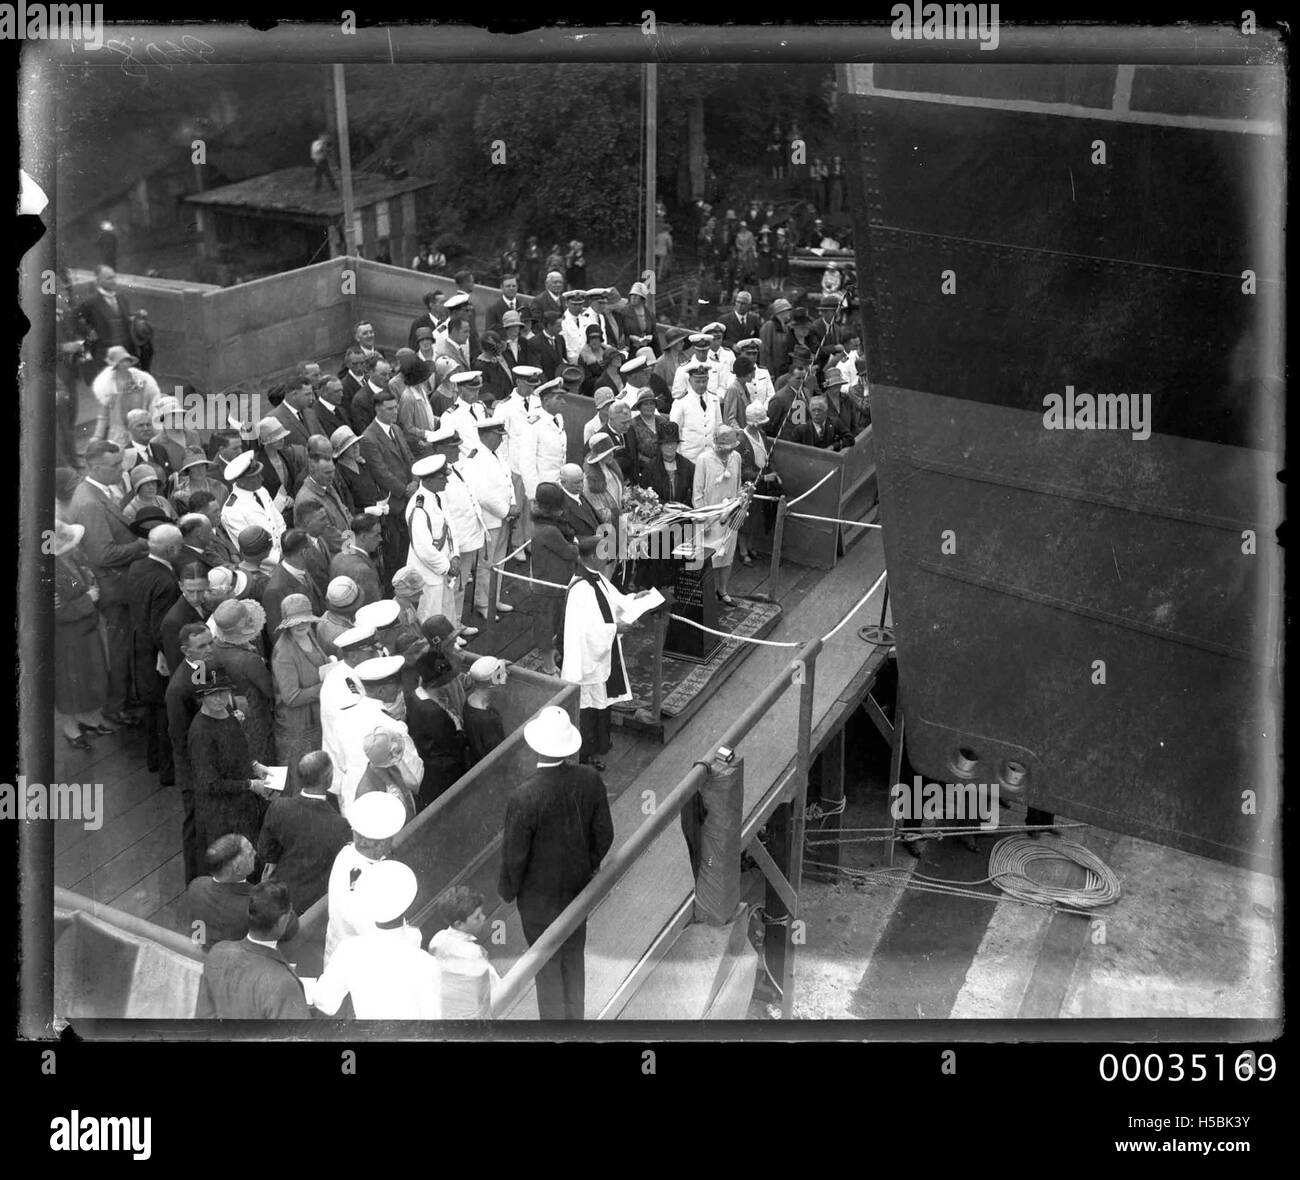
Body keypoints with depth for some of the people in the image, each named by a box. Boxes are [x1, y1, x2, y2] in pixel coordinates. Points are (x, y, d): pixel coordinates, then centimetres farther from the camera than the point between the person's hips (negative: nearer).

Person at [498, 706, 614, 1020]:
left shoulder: (523, 798, -31)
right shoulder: (590, 779, -18)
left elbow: (514, 856, -19)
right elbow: (604, 835, -6)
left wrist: (508, 890, 1)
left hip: (540, 897, -4)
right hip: (578, 887, 4)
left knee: (548, 966, 16)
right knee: (574, 959, 25)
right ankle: (575, 1017, 42)